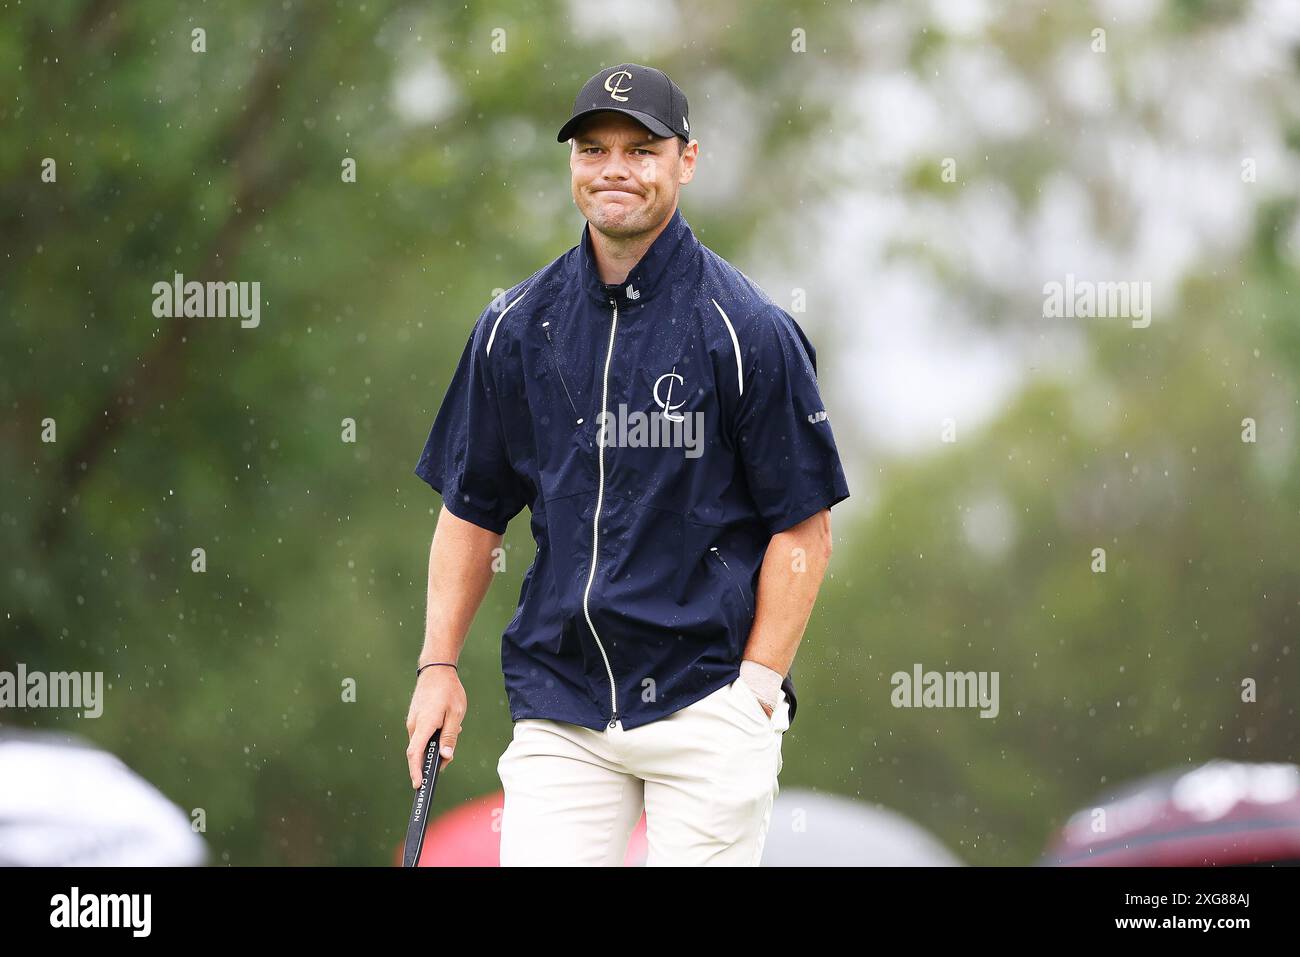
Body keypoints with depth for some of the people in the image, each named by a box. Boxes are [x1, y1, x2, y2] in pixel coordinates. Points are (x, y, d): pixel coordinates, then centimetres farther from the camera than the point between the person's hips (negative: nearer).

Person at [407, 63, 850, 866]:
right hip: (558, 706, 3)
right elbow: (472, 508, 15)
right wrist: (438, 663, 6)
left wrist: (757, 688, -10)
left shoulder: (748, 331, -4)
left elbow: (804, 527, -4)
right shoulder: (516, 327, 8)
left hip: (705, 707, -3)